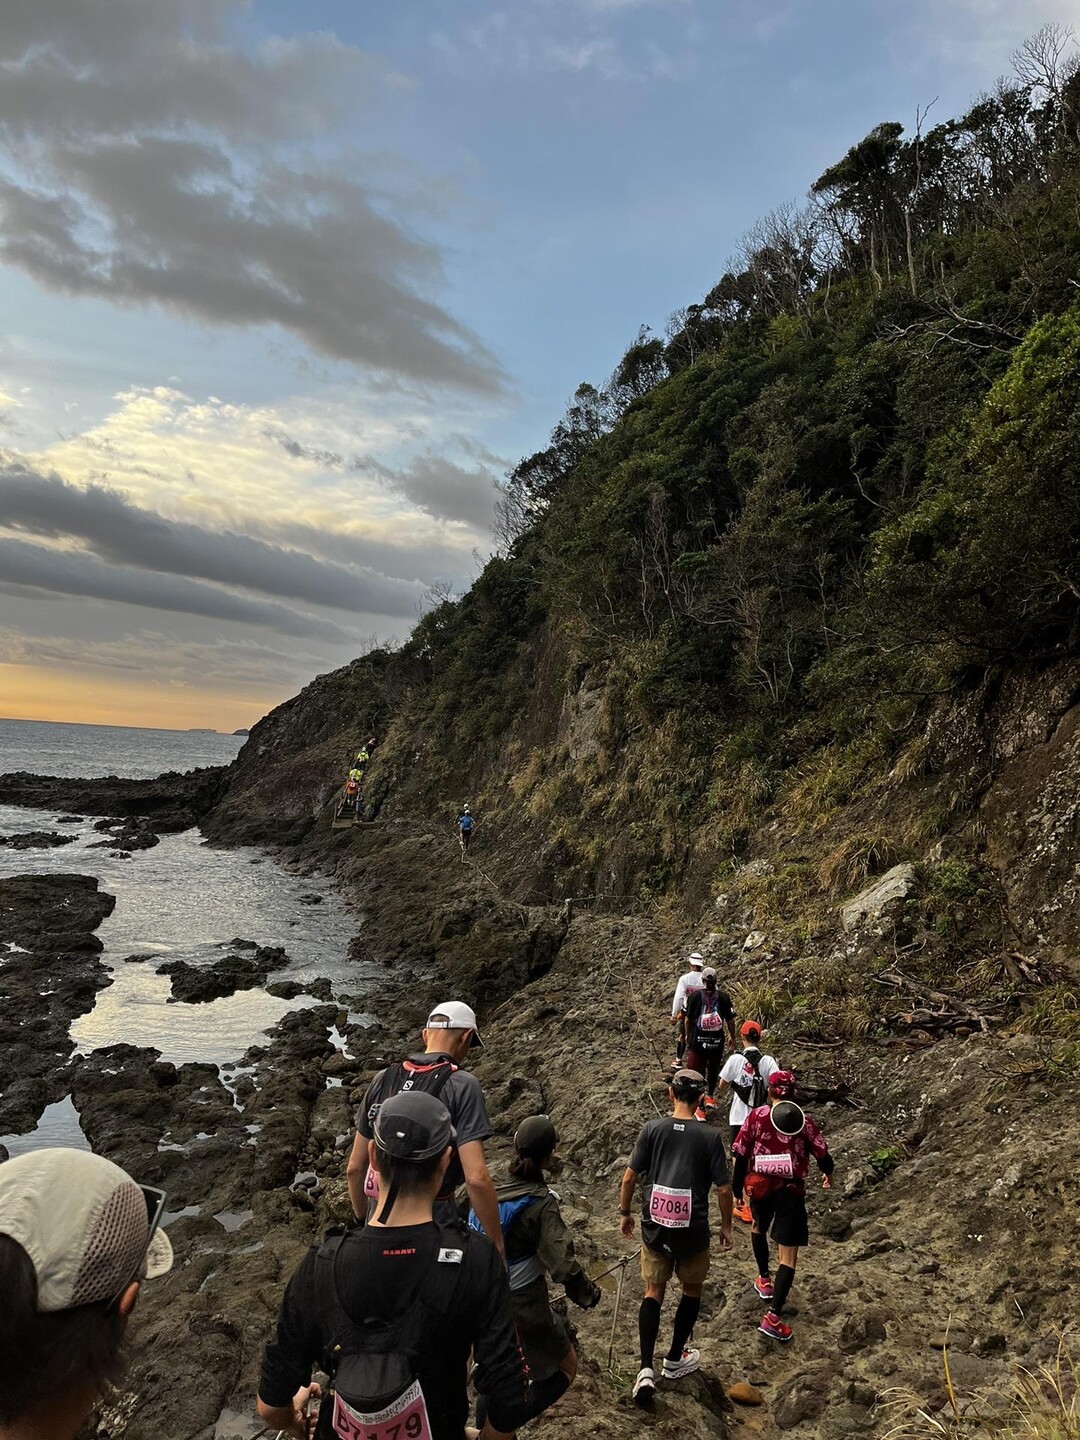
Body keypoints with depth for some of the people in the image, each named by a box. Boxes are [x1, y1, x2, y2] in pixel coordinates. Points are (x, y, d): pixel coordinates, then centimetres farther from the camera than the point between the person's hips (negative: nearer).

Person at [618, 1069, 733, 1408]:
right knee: (692, 1290, 23)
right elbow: (723, 1188, -8)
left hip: (654, 1227, 1)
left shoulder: (653, 1129, -8)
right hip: (692, 1230, -1)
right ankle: (675, 1359, 34)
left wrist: (625, 1213, 10)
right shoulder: (709, 1136, -11)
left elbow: (629, 1177, -5)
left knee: (653, 1293, 15)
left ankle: (646, 1369, 5)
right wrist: (726, 1225, 8)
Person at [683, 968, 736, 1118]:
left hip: (698, 1040, -1)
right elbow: (730, 1020, -1)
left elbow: (688, 1020, -2)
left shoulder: (694, 996, -8)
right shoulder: (724, 997, -6)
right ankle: (709, 1096, 38)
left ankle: (700, 1108, 8)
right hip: (717, 1041, 2)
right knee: (713, 1069, 26)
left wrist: (688, 1037, 14)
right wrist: (732, 1038, 14)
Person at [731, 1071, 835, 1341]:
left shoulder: (756, 1116, -2)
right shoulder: (803, 1121, -1)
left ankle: (764, 1280, 44)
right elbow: (822, 1154, 2)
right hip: (791, 1189, -1)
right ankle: (773, 1317, -7)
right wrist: (828, 1174, 25)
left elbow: (740, 1154, -2)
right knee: (788, 1256, 2)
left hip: (760, 1184, 2)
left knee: (759, 1227, 34)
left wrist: (738, 1186, 10)